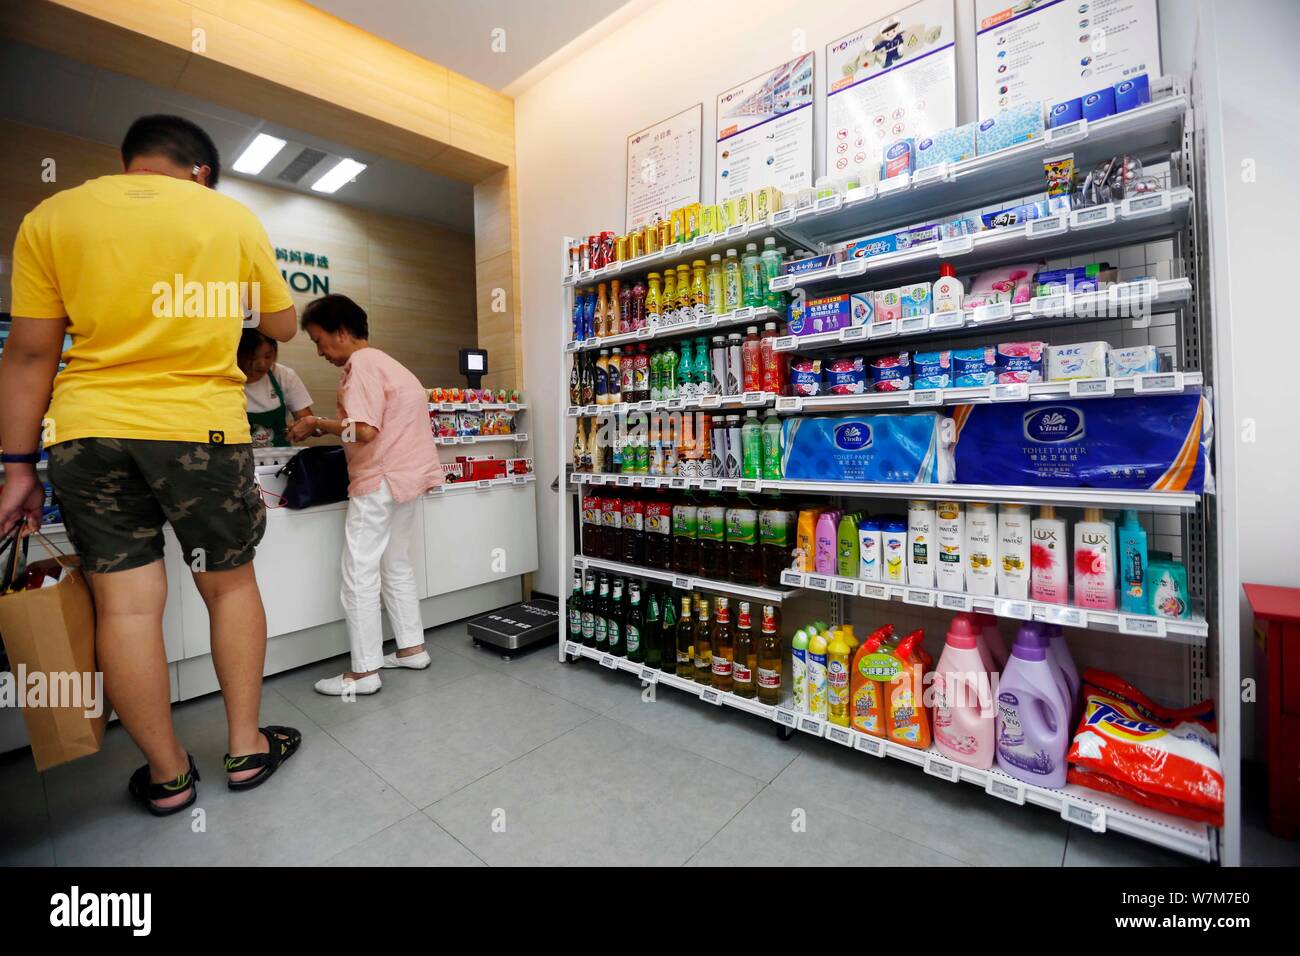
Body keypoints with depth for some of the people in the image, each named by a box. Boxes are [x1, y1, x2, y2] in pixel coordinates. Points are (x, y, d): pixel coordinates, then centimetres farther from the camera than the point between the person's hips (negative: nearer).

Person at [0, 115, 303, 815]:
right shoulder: (233, 217, 4)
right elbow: (282, 326, 11)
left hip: (87, 430, 2)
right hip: (202, 426, -1)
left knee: (123, 603, 7)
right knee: (230, 585, 12)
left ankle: (168, 776, 20)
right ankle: (247, 747, 23)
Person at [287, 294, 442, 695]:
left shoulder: (361, 364, -11)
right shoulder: (383, 361, 19)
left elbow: (364, 431, -22)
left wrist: (317, 424, -7)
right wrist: (323, 427, 11)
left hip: (380, 481, -10)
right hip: (406, 474, 10)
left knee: (360, 576, -1)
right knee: (396, 565, 17)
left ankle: (364, 671, 7)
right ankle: (412, 648, 27)